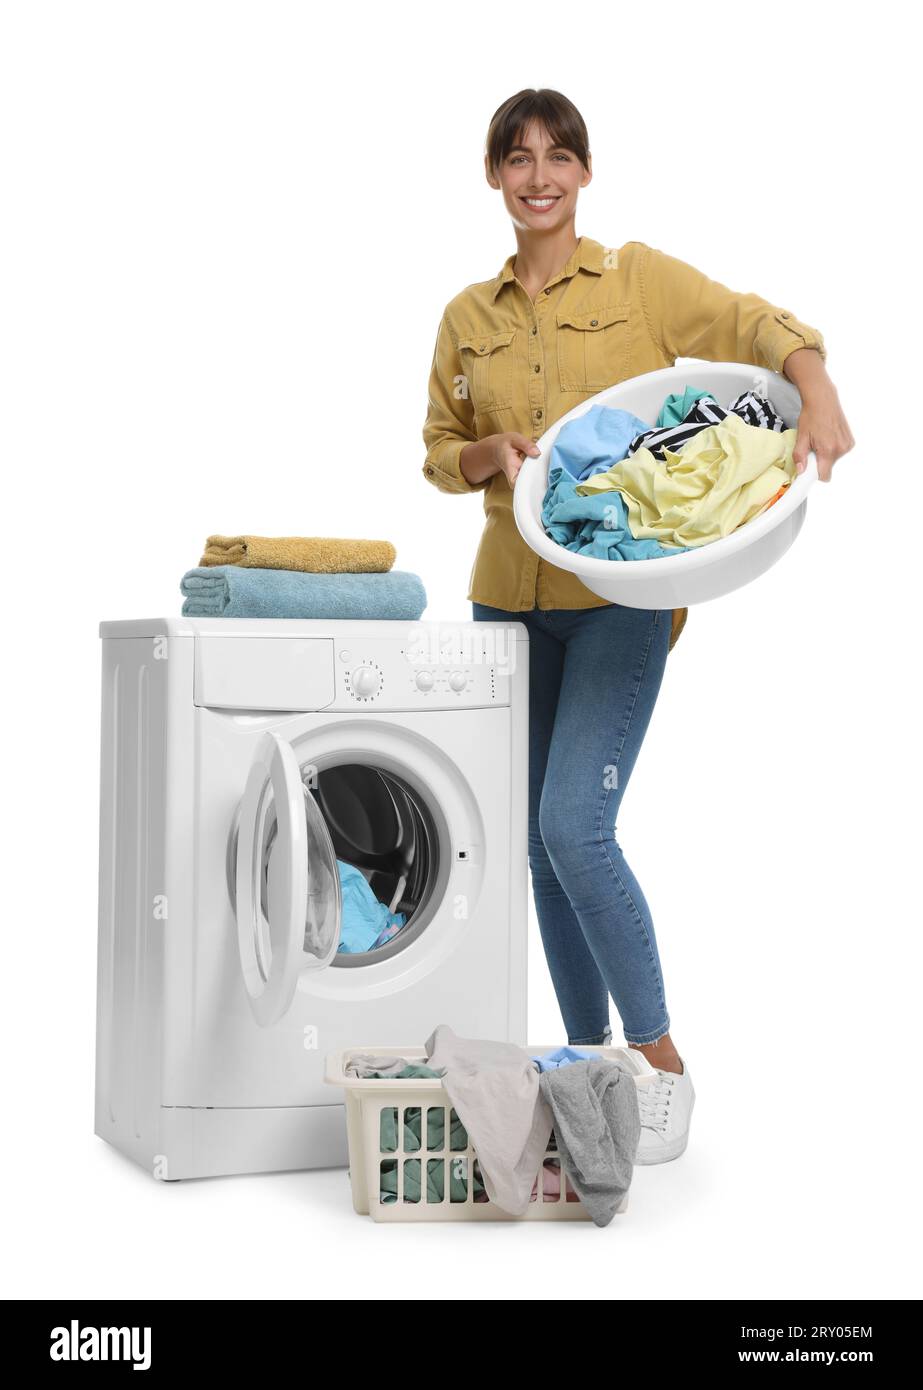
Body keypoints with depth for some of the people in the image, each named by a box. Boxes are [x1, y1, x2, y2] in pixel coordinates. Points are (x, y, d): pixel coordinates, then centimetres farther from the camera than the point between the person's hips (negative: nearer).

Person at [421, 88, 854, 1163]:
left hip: (620, 591, -5)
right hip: (510, 597, 5)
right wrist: (491, 454, -4)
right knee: (541, 842, 9)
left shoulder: (636, 278, 0)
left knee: (575, 826, -17)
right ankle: (587, 1061, 23)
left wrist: (817, 393, -29)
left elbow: (756, 326, -9)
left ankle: (664, 1066, -3)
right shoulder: (469, 317, 12)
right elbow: (440, 450, 18)